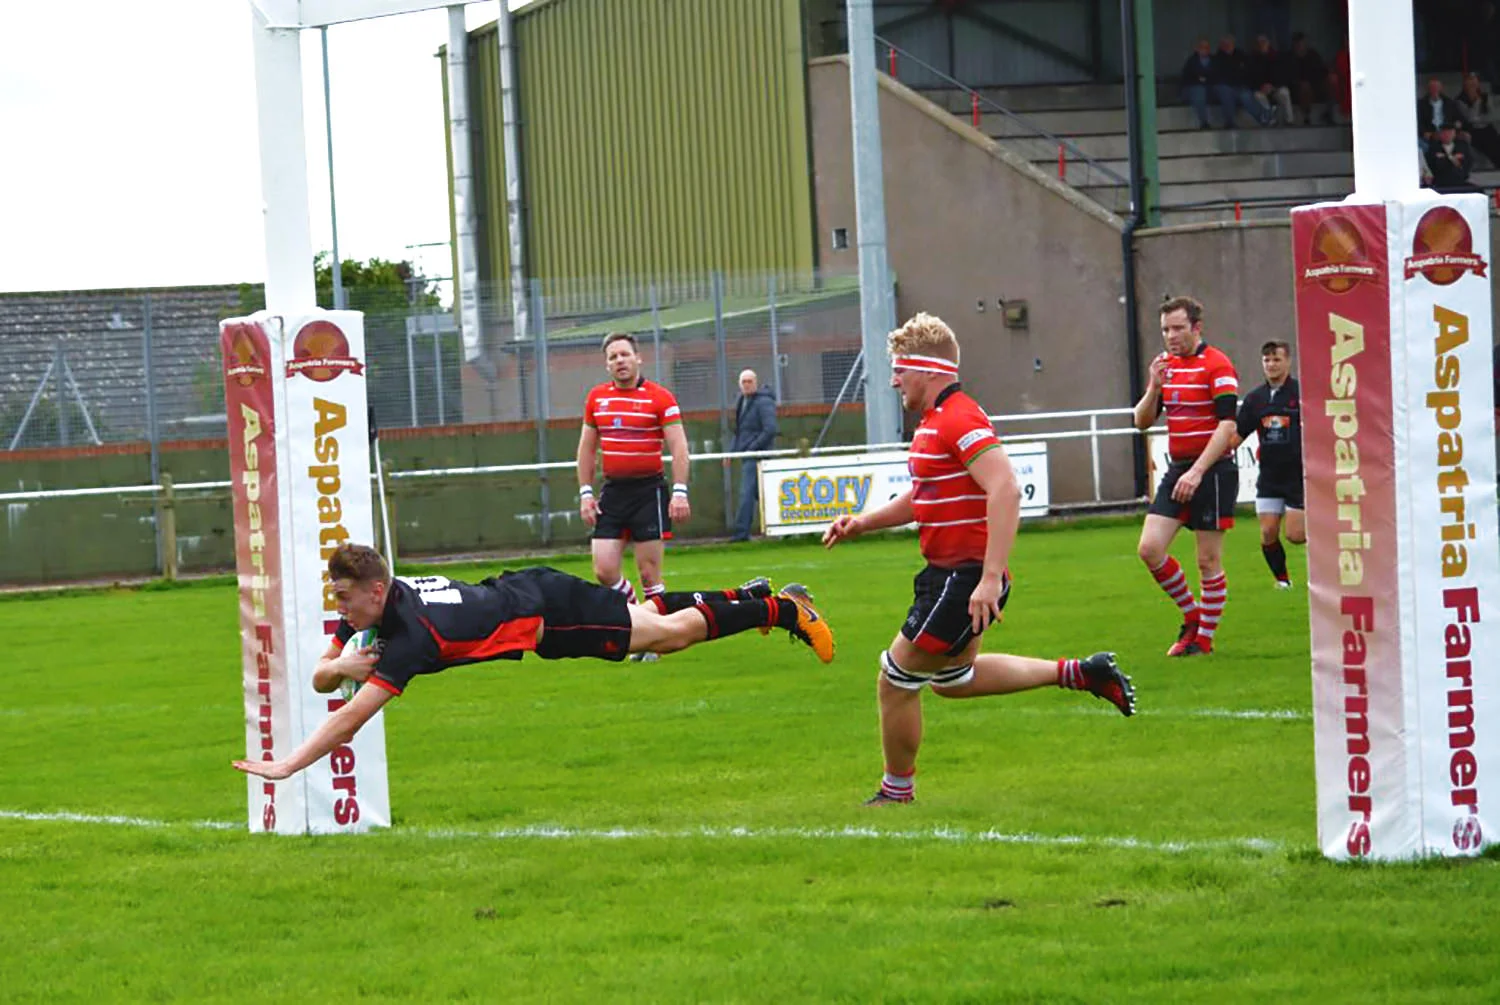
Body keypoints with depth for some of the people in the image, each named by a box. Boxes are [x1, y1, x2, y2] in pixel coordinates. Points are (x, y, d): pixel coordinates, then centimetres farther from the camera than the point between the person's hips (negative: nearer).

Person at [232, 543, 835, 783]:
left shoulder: (412, 633, -38)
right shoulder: (369, 611, -14)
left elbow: (351, 717, -44)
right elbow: (320, 678, -5)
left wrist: (287, 766, -48)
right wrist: (340, 666, -28)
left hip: (548, 611, -7)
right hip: (520, 593, 7)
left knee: (671, 633, 9)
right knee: (653, 623, 25)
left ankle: (781, 609, 25)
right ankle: (743, 598, 45)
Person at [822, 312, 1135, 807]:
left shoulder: (959, 420, -20)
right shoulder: (934, 423, 14)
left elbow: (1005, 489, -30)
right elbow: (920, 498, 27)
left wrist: (990, 579, -34)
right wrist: (862, 522, 11)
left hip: (966, 577, -11)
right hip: (947, 573, 11)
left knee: (896, 680, -1)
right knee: (950, 680, 26)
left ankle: (896, 794, 15)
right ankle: (1080, 673, 27)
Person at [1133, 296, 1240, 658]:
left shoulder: (1217, 366, -10)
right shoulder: (1168, 367, 12)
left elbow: (1227, 425, -17)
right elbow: (1142, 422, 13)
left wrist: (1197, 472, -24)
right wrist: (1154, 386, -6)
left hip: (1212, 470, -7)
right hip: (1177, 470, 7)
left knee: (1208, 560, -2)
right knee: (1150, 548, -3)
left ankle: (1204, 638, 8)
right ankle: (1192, 616, 14)